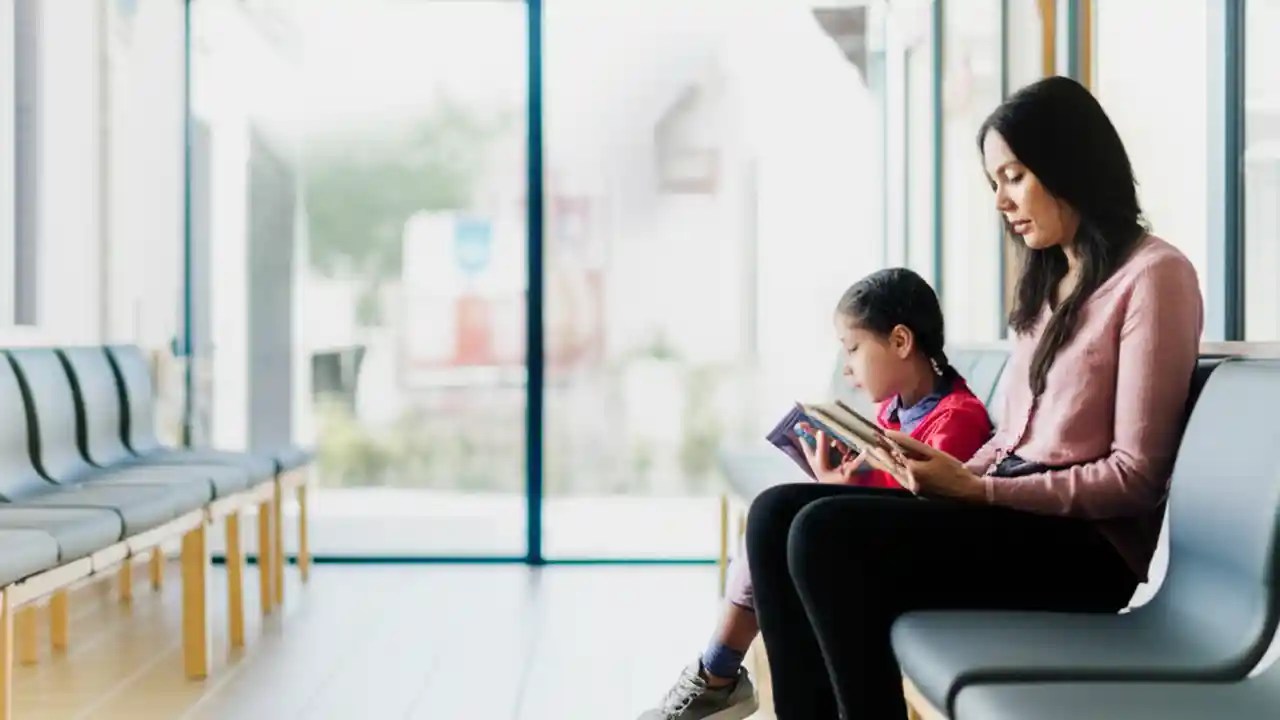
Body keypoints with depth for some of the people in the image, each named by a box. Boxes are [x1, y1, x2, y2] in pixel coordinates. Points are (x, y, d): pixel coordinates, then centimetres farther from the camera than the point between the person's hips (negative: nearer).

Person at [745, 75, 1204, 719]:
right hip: (1014, 511, 9)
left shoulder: (1152, 275, -8)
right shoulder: (1049, 281, 20)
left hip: (1083, 545, -9)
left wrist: (976, 490, -16)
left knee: (824, 535, -25)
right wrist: (954, 475, -2)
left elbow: (1136, 476, -13)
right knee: (777, 513, -10)